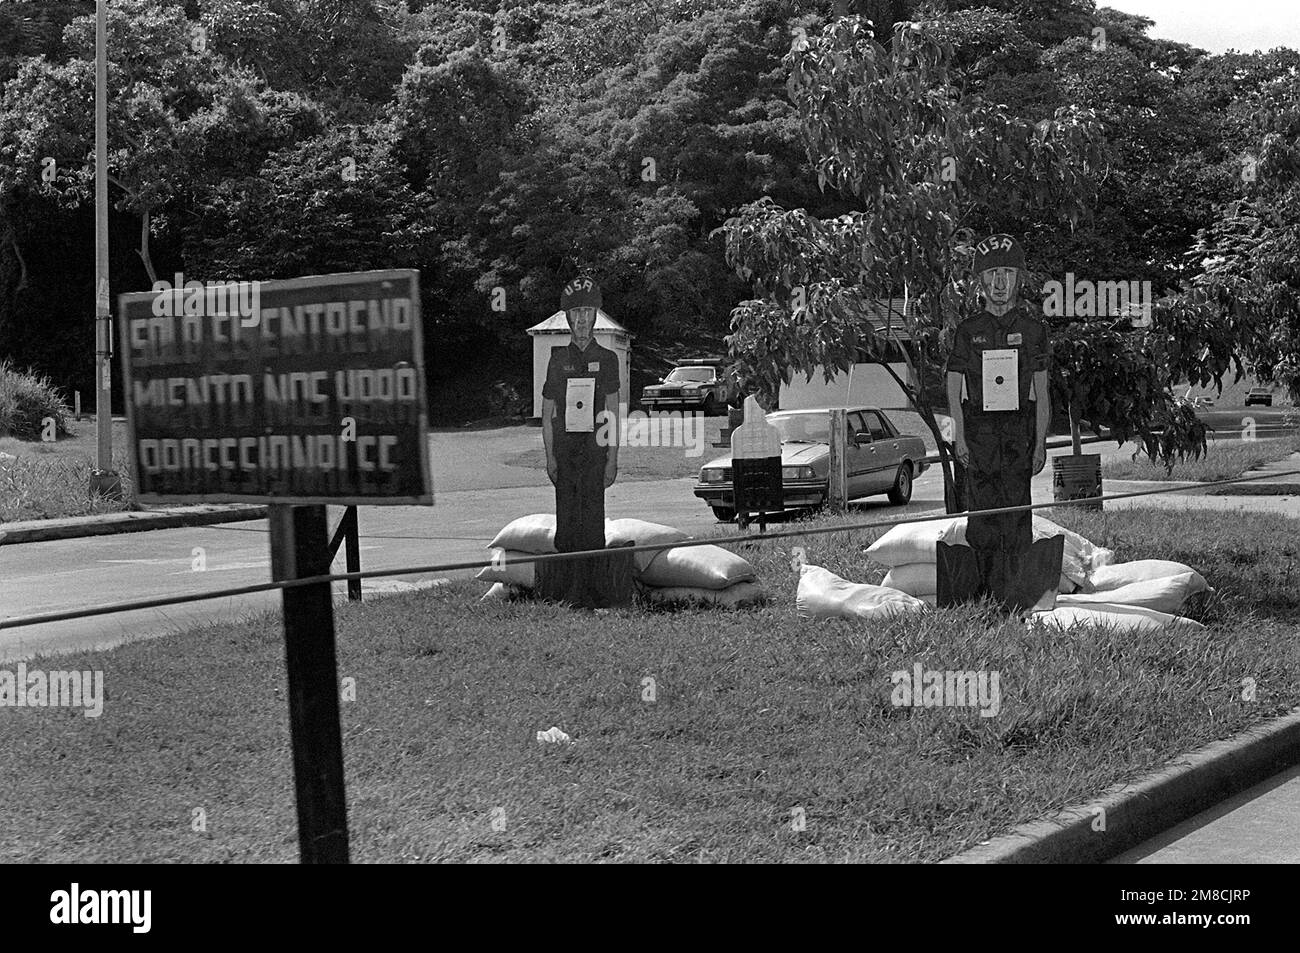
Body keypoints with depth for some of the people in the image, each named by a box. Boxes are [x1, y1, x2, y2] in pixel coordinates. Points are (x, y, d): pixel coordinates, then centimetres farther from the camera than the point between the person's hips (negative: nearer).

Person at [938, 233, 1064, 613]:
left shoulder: (1032, 328, 8)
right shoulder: (968, 330, 8)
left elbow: (1041, 393, 7)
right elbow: (954, 386, 6)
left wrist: (1041, 443, 1)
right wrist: (959, 435, -4)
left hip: (1020, 429, 0)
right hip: (978, 429, 0)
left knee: (1017, 509, -4)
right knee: (981, 509, -3)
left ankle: (1017, 593, -1)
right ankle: (978, 589, 1)